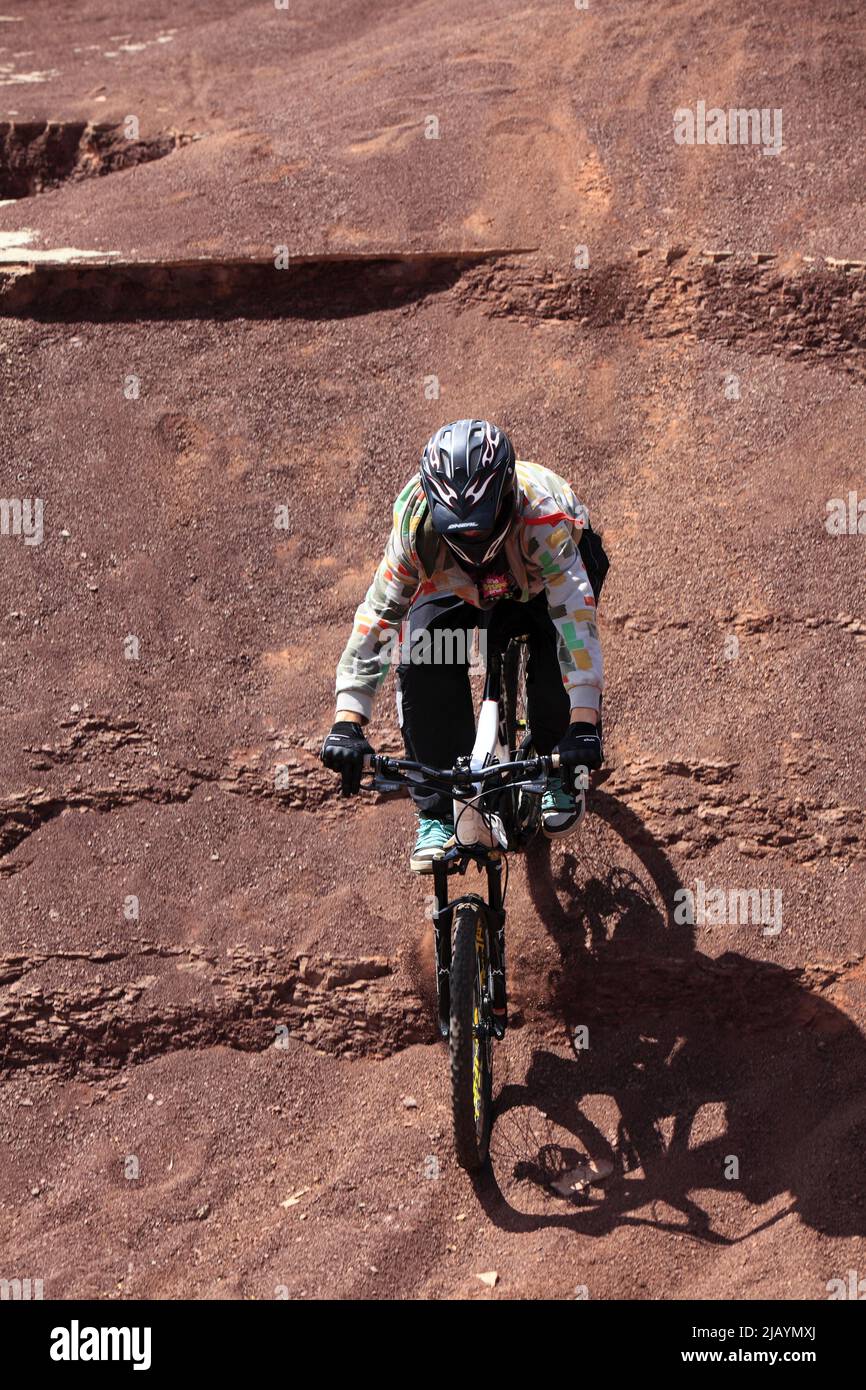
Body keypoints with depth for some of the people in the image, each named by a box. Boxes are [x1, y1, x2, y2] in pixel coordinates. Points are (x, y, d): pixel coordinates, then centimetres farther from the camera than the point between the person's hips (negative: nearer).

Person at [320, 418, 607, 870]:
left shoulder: (542, 512, -43)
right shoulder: (415, 522, -36)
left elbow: (576, 613, -50)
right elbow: (377, 614, -35)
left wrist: (584, 726, -59)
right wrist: (347, 722, -43)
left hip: (542, 575, -1)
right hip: (454, 585, 2)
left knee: (557, 647, -31)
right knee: (420, 663, -25)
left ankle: (557, 779, -3)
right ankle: (437, 812, -11)